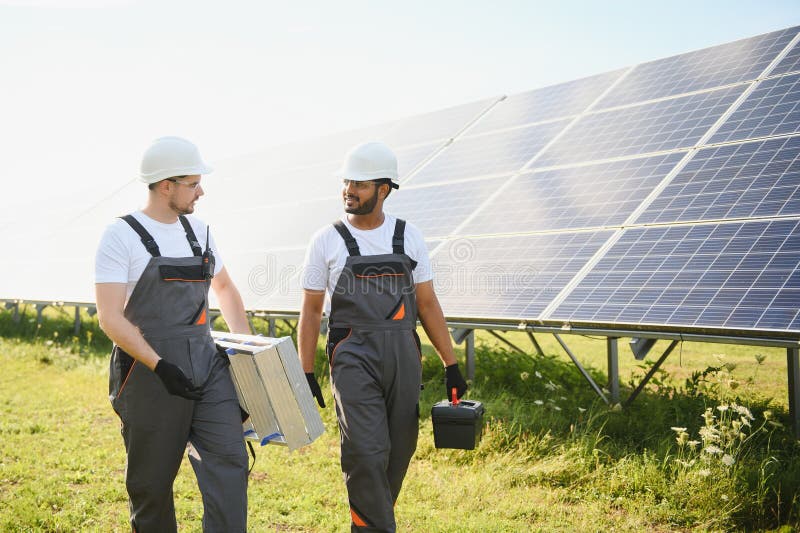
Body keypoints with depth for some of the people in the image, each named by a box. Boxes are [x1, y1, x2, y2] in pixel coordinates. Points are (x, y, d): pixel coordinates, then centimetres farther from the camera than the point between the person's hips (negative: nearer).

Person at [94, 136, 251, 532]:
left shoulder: (197, 230, 11)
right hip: (150, 376, -5)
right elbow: (110, 317, -15)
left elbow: (224, 287, 26)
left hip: (207, 366, 5)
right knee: (152, 483, 7)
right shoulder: (122, 235, -7)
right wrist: (160, 366, -23)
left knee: (228, 463, -6)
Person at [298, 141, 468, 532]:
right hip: (354, 358, -3)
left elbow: (427, 304, 9)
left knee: (399, 451, 8)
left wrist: (451, 364, 6)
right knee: (366, 453, -12)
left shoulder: (408, 237, 7)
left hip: (404, 356, 3)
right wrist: (306, 374, 0)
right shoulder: (327, 240, 3)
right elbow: (311, 310, 5)